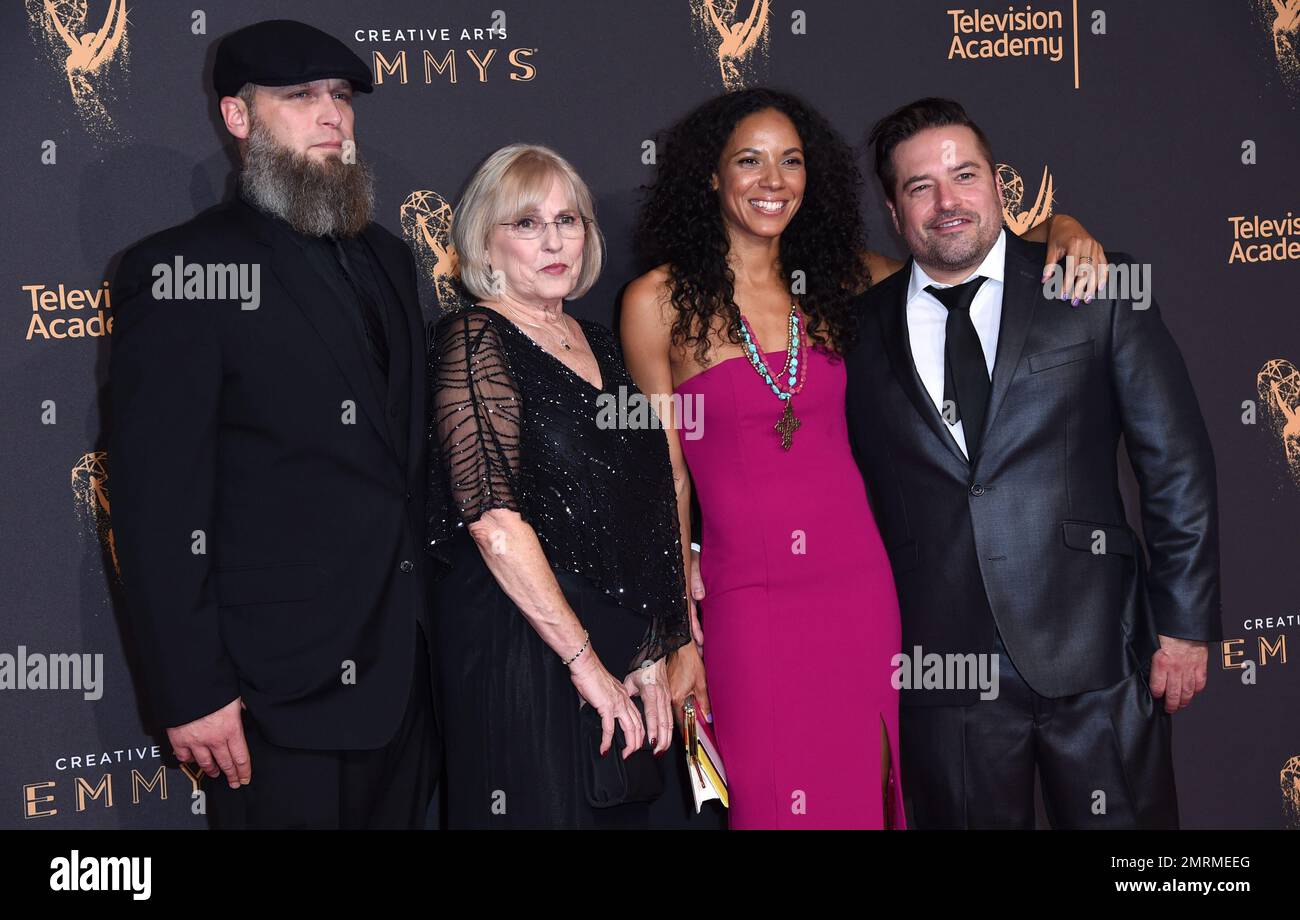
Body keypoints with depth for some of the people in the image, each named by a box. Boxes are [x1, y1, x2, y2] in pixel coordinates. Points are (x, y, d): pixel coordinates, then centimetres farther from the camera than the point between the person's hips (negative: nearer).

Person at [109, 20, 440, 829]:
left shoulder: (385, 257, 12)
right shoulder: (182, 272, -10)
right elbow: (157, 498, -14)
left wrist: (432, 620, 12)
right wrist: (190, 692, -16)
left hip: (406, 670, 6)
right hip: (282, 696, -6)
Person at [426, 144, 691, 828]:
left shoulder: (594, 341, 13)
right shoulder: (475, 339, -9)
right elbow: (492, 518, -18)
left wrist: (646, 656, 7)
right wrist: (585, 661, -18)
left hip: (617, 647, 7)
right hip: (522, 644, -7)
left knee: (622, 811, 14)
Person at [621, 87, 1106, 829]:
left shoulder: (834, 279, 6)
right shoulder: (660, 302, -2)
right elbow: (668, 475, 0)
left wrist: (1059, 231, -4)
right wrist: (679, 636, -1)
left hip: (860, 586, 3)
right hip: (747, 600, -3)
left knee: (865, 790, 10)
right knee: (773, 802, 3)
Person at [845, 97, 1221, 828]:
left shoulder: (1097, 289, 1)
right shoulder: (860, 331, 5)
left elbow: (1177, 461, 0)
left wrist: (1186, 625, -3)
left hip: (1096, 656, -1)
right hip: (942, 670, 1)